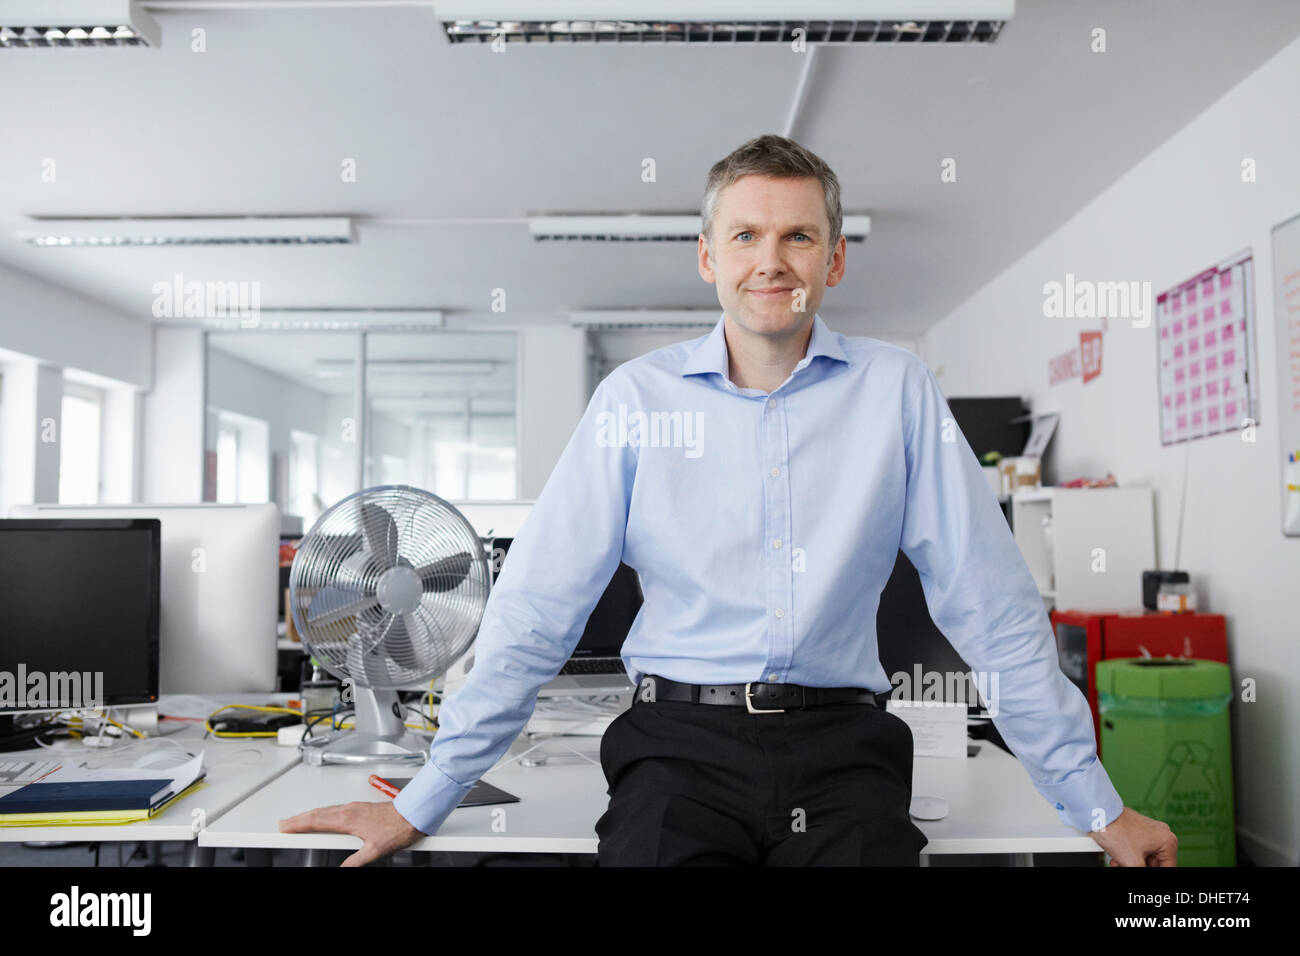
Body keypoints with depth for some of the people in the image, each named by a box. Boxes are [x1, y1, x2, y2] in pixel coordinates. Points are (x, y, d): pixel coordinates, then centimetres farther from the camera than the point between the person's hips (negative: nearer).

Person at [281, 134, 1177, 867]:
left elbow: (993, 605, 5)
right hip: (682, 739, 0)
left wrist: (1096, 805, 6)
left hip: (840, 742, 1)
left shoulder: (896, 390, 2)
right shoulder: (638, 397, 2)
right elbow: (537, 607, 2)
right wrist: (426, 800, 3)